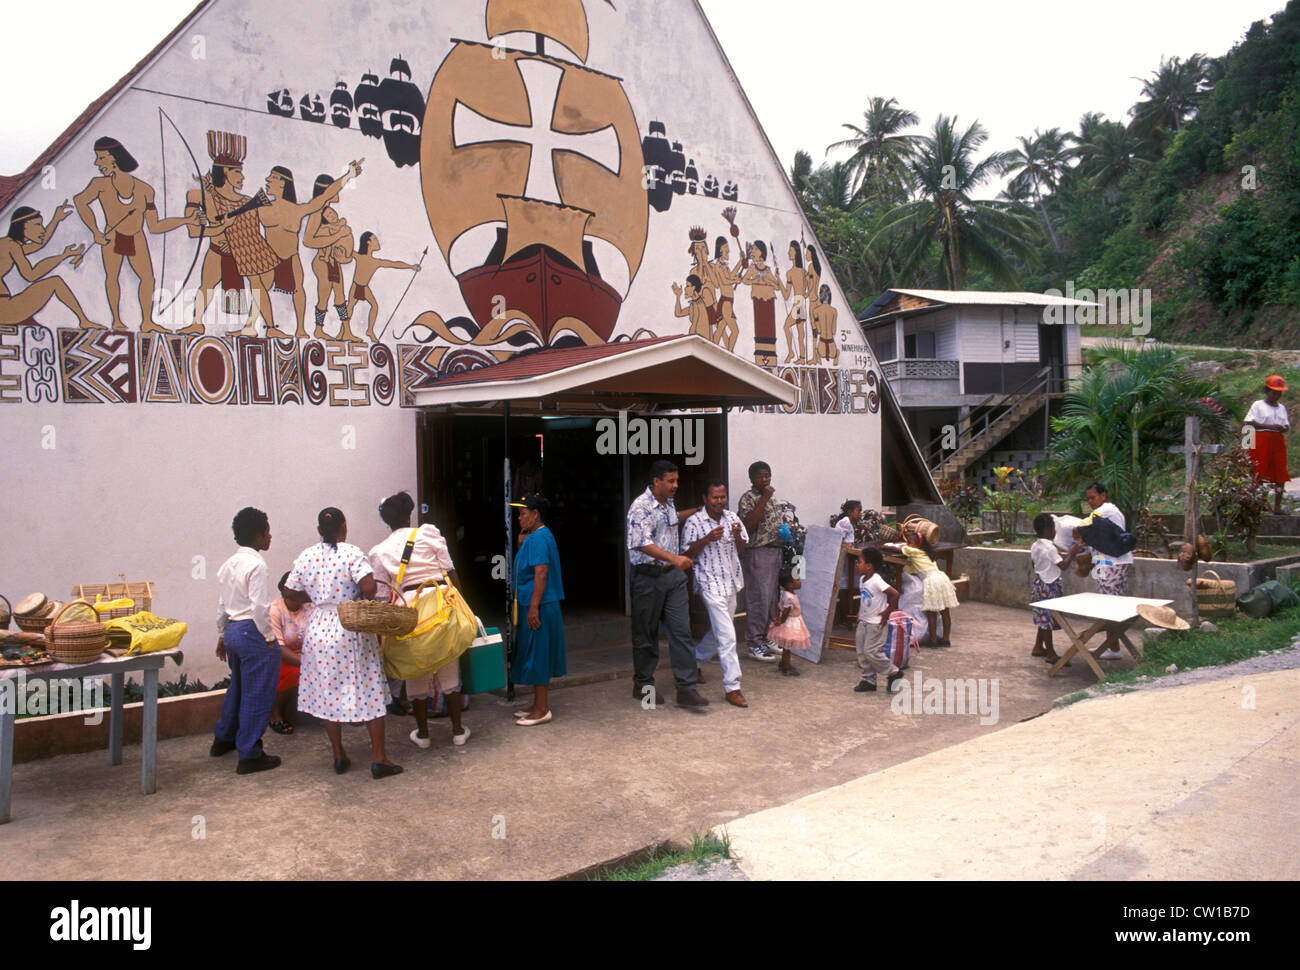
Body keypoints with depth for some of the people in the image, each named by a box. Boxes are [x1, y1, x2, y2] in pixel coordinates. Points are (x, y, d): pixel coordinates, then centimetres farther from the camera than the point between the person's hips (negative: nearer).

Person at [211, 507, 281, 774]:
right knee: (256, 695, 0)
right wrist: (269, 637, -13)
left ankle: (223, 738, 41)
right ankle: (250, 755, 6)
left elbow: (222, 604, 15)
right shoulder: (256, 565, -17)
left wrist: (223, 635, 23)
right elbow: (259, 607, -22)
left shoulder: (229, 564, 10)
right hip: (252, 632, -9)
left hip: (232, 630, 9)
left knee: (238, 687, 26)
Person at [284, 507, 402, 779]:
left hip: (318, 630, 4)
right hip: (352, 631, -4)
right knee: (369, 693, 3)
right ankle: (378, 758, 4)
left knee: (328, 694, 14)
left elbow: (290, 595, 7)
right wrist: (361, 598, -1)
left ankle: (339, 756, 21)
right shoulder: (352, 552, -10)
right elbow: (368, 587, -22)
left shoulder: (305, 557, 3)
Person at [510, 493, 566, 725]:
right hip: (533, 605, 11)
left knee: (537, 656, -5)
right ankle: (539, 704, 24)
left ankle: (542, 710, 2)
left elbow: (541, 574, -23)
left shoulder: (538, 538, -16)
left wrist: (533, 608, -25)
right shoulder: (534, 536, 16)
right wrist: (522, 543, 13)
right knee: (537, 656, 15)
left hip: (539, 607, -11)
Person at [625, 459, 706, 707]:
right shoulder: (641, 507, -15)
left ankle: (686, 688, 3)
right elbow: (643, 544, -26)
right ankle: (643, 684, 23)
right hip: (649, 577, -7)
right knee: (646, 634, 7)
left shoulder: (668, 504, 11)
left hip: (674, 575, 7)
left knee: (681, 631, 1)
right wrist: (674, 558, -35)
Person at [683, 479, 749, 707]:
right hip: (711, 583, -6)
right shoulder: (694, 522, -9)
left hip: (731, 582, 6)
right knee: (727, 637, -10)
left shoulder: (732, 517, 6)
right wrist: (707, 539, -21)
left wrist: (737, 536, -10)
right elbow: (687, 553, -8)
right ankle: (732, 688, -4)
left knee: (718, 632, 19)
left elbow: (741, 550, 11)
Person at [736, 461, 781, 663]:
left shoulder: (771, 497, 17)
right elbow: (749, 523, -25)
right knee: (758, 599, -7)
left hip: (775, 551, 9)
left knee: (771, 598, 13)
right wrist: (764, 499, -23)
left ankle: (766, 637, 23)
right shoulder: (747, 498, -9)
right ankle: (754, 644, -2)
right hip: (757, 553, -9)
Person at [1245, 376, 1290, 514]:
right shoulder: (1258, 405, 1)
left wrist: (1283, 428, -4)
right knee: (1259, 474, -8)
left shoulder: (1282, 407, 18)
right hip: (1262, 439, -6)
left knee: (1281, 476, 2)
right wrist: (1269, 426, -15)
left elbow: (1287, 426, 20)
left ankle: (1277, 507, 8)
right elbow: (1248, 423, -9)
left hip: (1279, 442, 6)